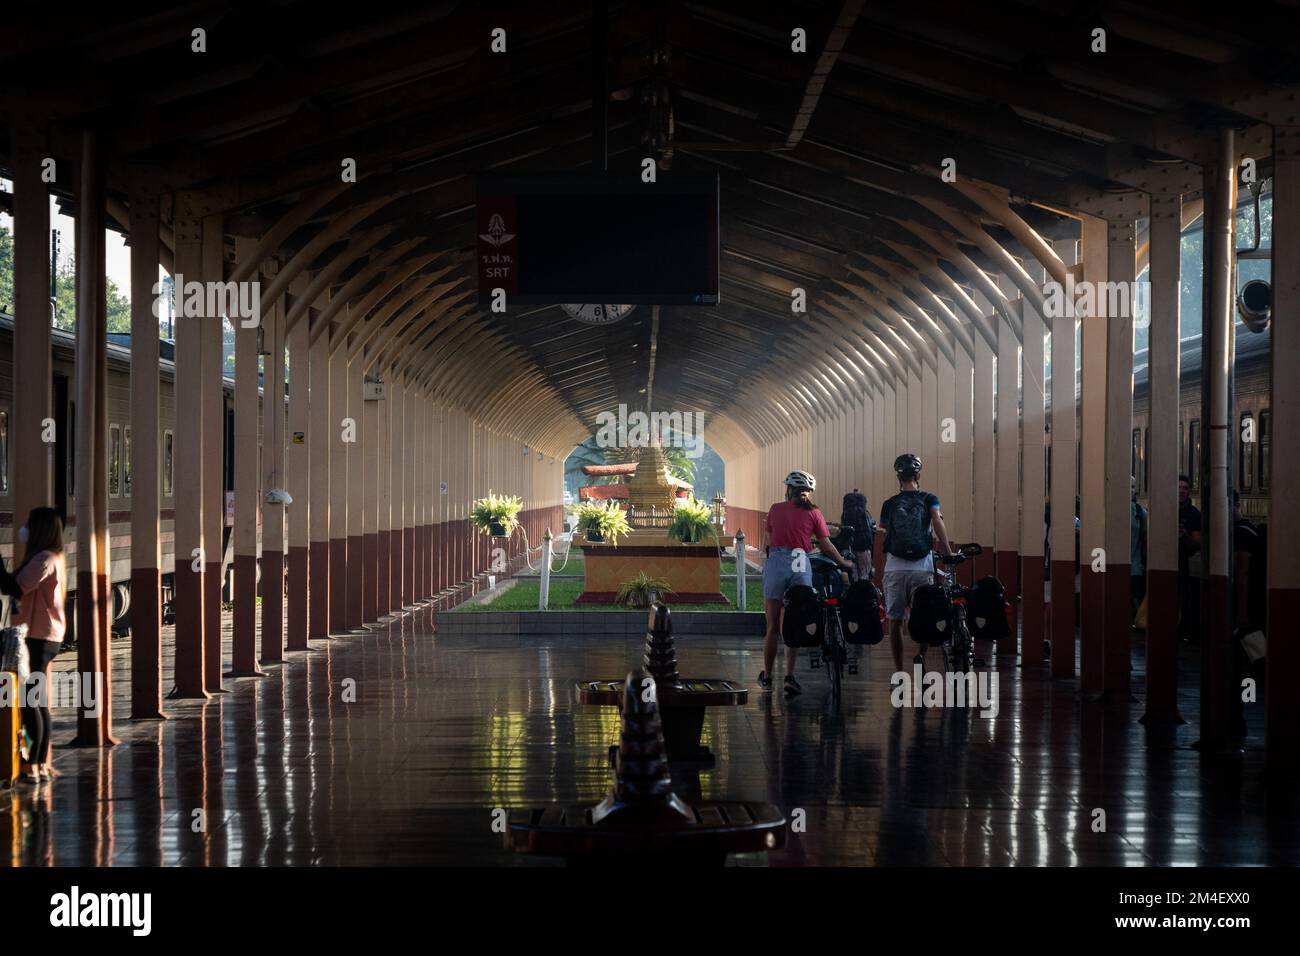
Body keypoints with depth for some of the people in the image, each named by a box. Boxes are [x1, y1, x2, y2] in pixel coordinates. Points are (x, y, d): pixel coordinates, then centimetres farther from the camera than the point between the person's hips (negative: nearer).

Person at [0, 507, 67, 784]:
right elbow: (23, 588, 13)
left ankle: (34, 765, -12)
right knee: (39, 703, 13)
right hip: (46, 636, 10)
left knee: (29, 701, -11)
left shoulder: (44, 559, -15)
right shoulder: (55, 558, 16)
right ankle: (41, 763, 16)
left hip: (40, 637, -10)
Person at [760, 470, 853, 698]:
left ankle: (767, 677, 16)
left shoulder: (775, 509, 10)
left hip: (776, 562, 0)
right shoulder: (813, 513, 7)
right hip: (801, 565, 0)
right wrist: (844, 563, 22)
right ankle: (789, 676, -2)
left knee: (772, 627, 7)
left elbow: (766, 543, 14)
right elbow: (826, 545, 8)